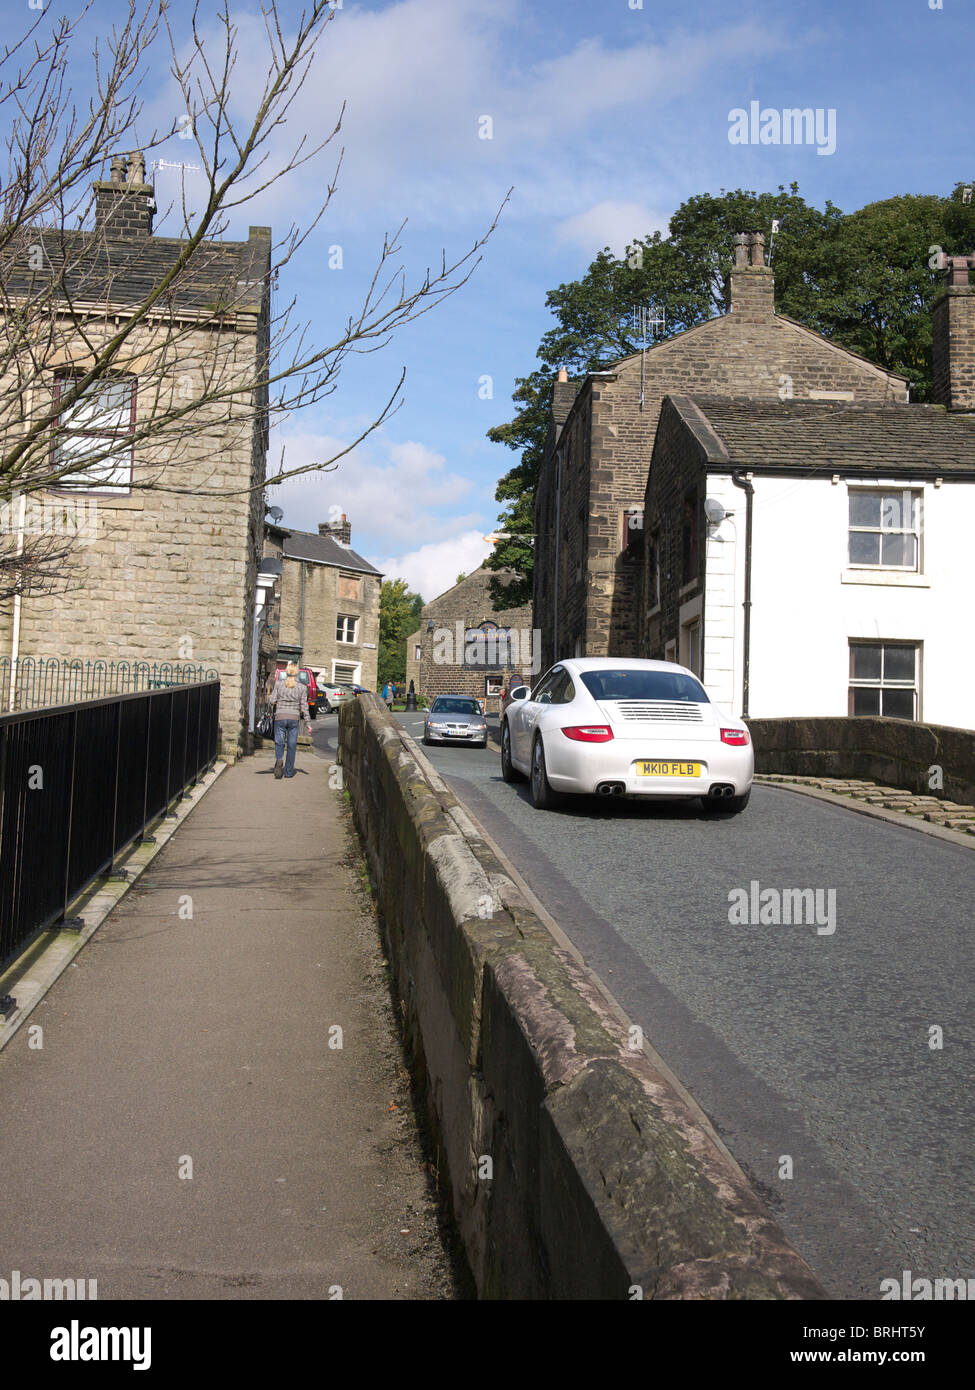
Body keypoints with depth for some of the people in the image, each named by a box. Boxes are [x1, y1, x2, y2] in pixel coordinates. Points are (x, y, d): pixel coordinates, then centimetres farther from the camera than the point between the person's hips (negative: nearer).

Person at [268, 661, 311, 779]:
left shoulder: (279, 683, -2)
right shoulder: (302, 686, -1)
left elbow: (272, 701, -4)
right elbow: (304, 706, -2)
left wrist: (272, 703, 20)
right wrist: (308, 723, 3)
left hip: (280, 717, 0)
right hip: (294, 718, 0)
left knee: (279, 743, 10)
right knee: (291, 745, 10)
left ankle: (279, 759, -21)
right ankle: (288, 772, 12)